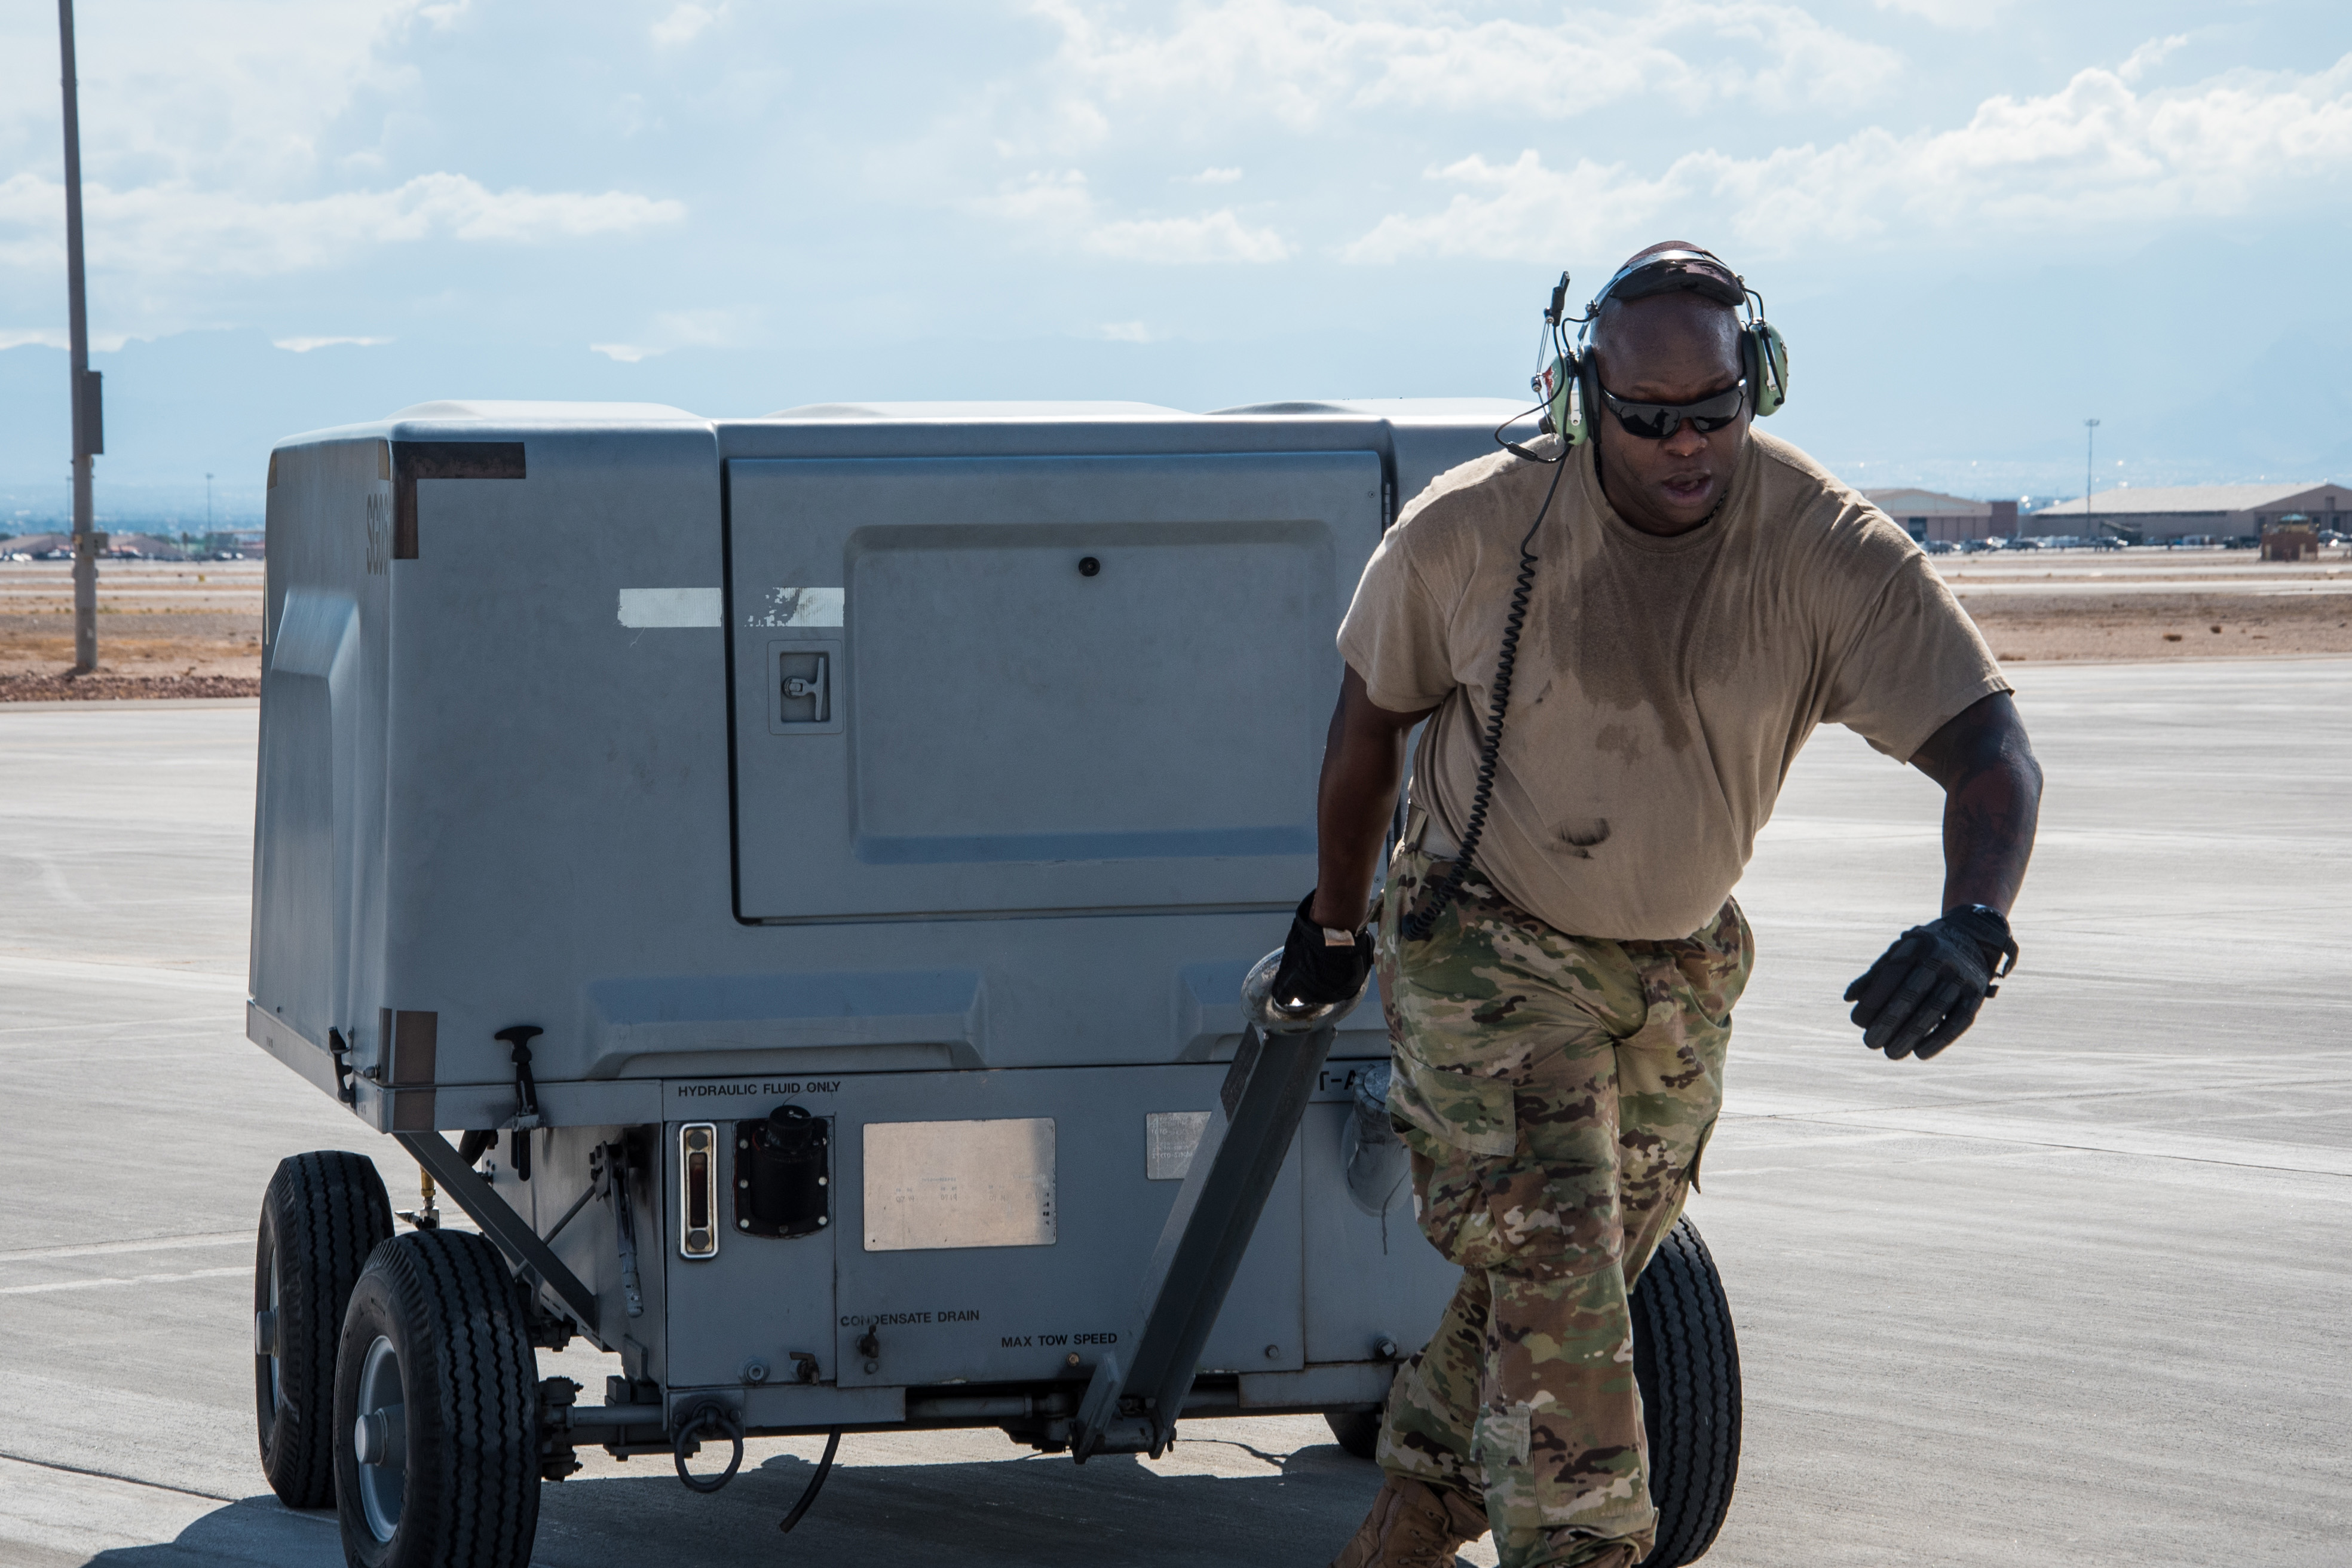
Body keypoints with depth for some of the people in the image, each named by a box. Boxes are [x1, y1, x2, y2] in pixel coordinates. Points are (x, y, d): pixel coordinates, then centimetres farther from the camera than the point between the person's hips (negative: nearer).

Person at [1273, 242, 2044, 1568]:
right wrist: (1336, 924, 9)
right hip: (1486, 949, -3)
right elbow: (1370, 716, -2)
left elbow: (1989, 746, -27)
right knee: (1550, 1282, -18)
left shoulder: (1834, 552, -20)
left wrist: (1973, 924, -47)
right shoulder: (1473, 531, -20)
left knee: (1555, 1296, 15)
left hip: (1681, 971, 3)